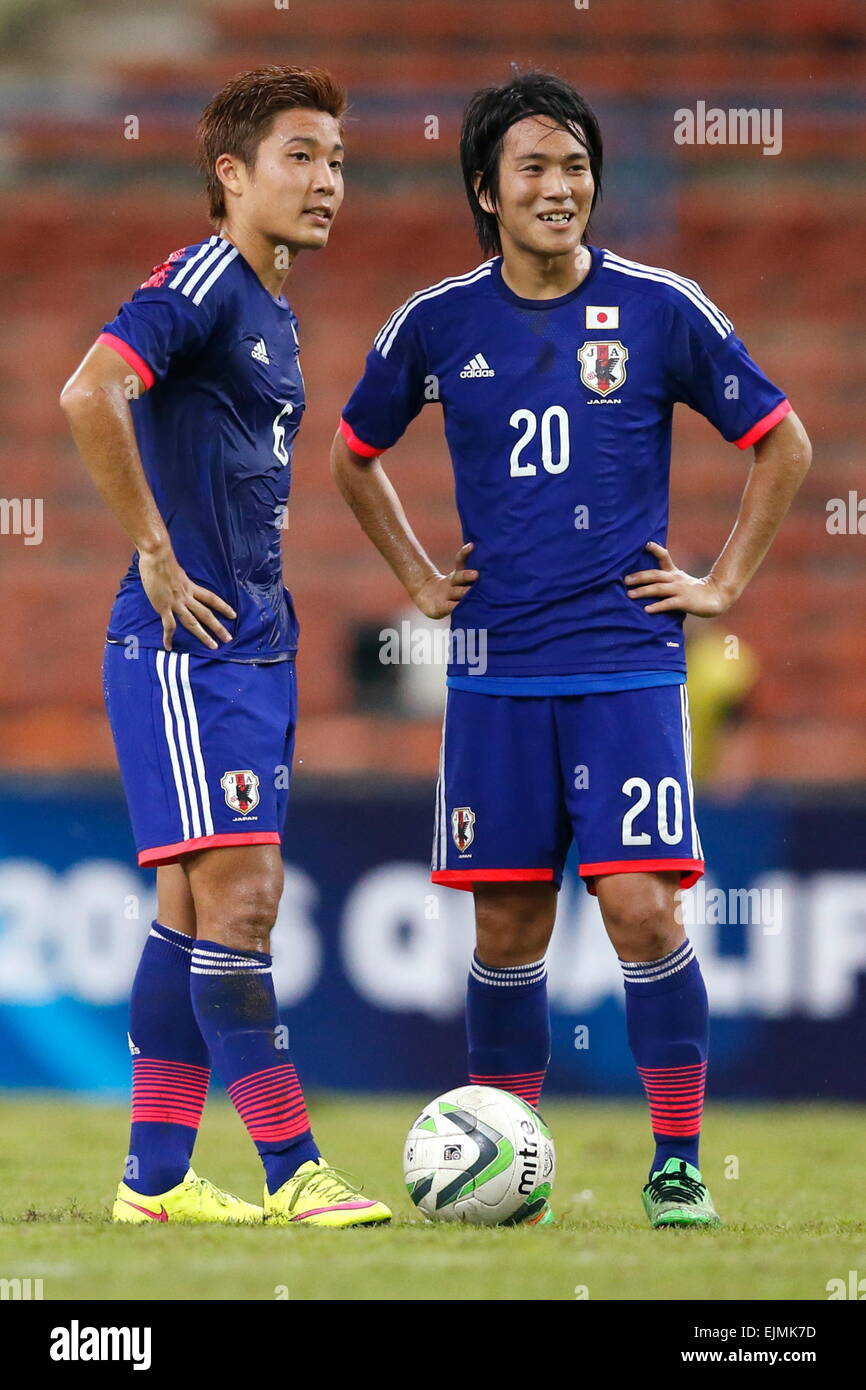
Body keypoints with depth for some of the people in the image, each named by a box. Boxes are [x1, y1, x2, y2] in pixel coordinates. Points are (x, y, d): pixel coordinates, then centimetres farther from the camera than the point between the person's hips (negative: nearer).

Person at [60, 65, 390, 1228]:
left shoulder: (275, 313, 18)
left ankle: (156, 1177, 13)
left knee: (199, 904, 10)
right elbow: (89, 393, -27)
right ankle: (295, 1174, -11)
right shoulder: (201, 282, -11)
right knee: (234, 895, -10)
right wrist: (156, 556, -21)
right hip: (182, 648, -10)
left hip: (252, 648, 10)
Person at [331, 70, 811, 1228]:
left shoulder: (659, 309, -1)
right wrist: (419, 581, 13)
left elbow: (783, 446, 9)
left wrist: (724, 586, 4)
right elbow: (354, 457, 21)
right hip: (495, 672, 2)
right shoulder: (438, 324, 4)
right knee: (508, 926, 4)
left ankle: (677, 1164, -2)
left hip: (628, 663, -2)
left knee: (641, 906, -12)